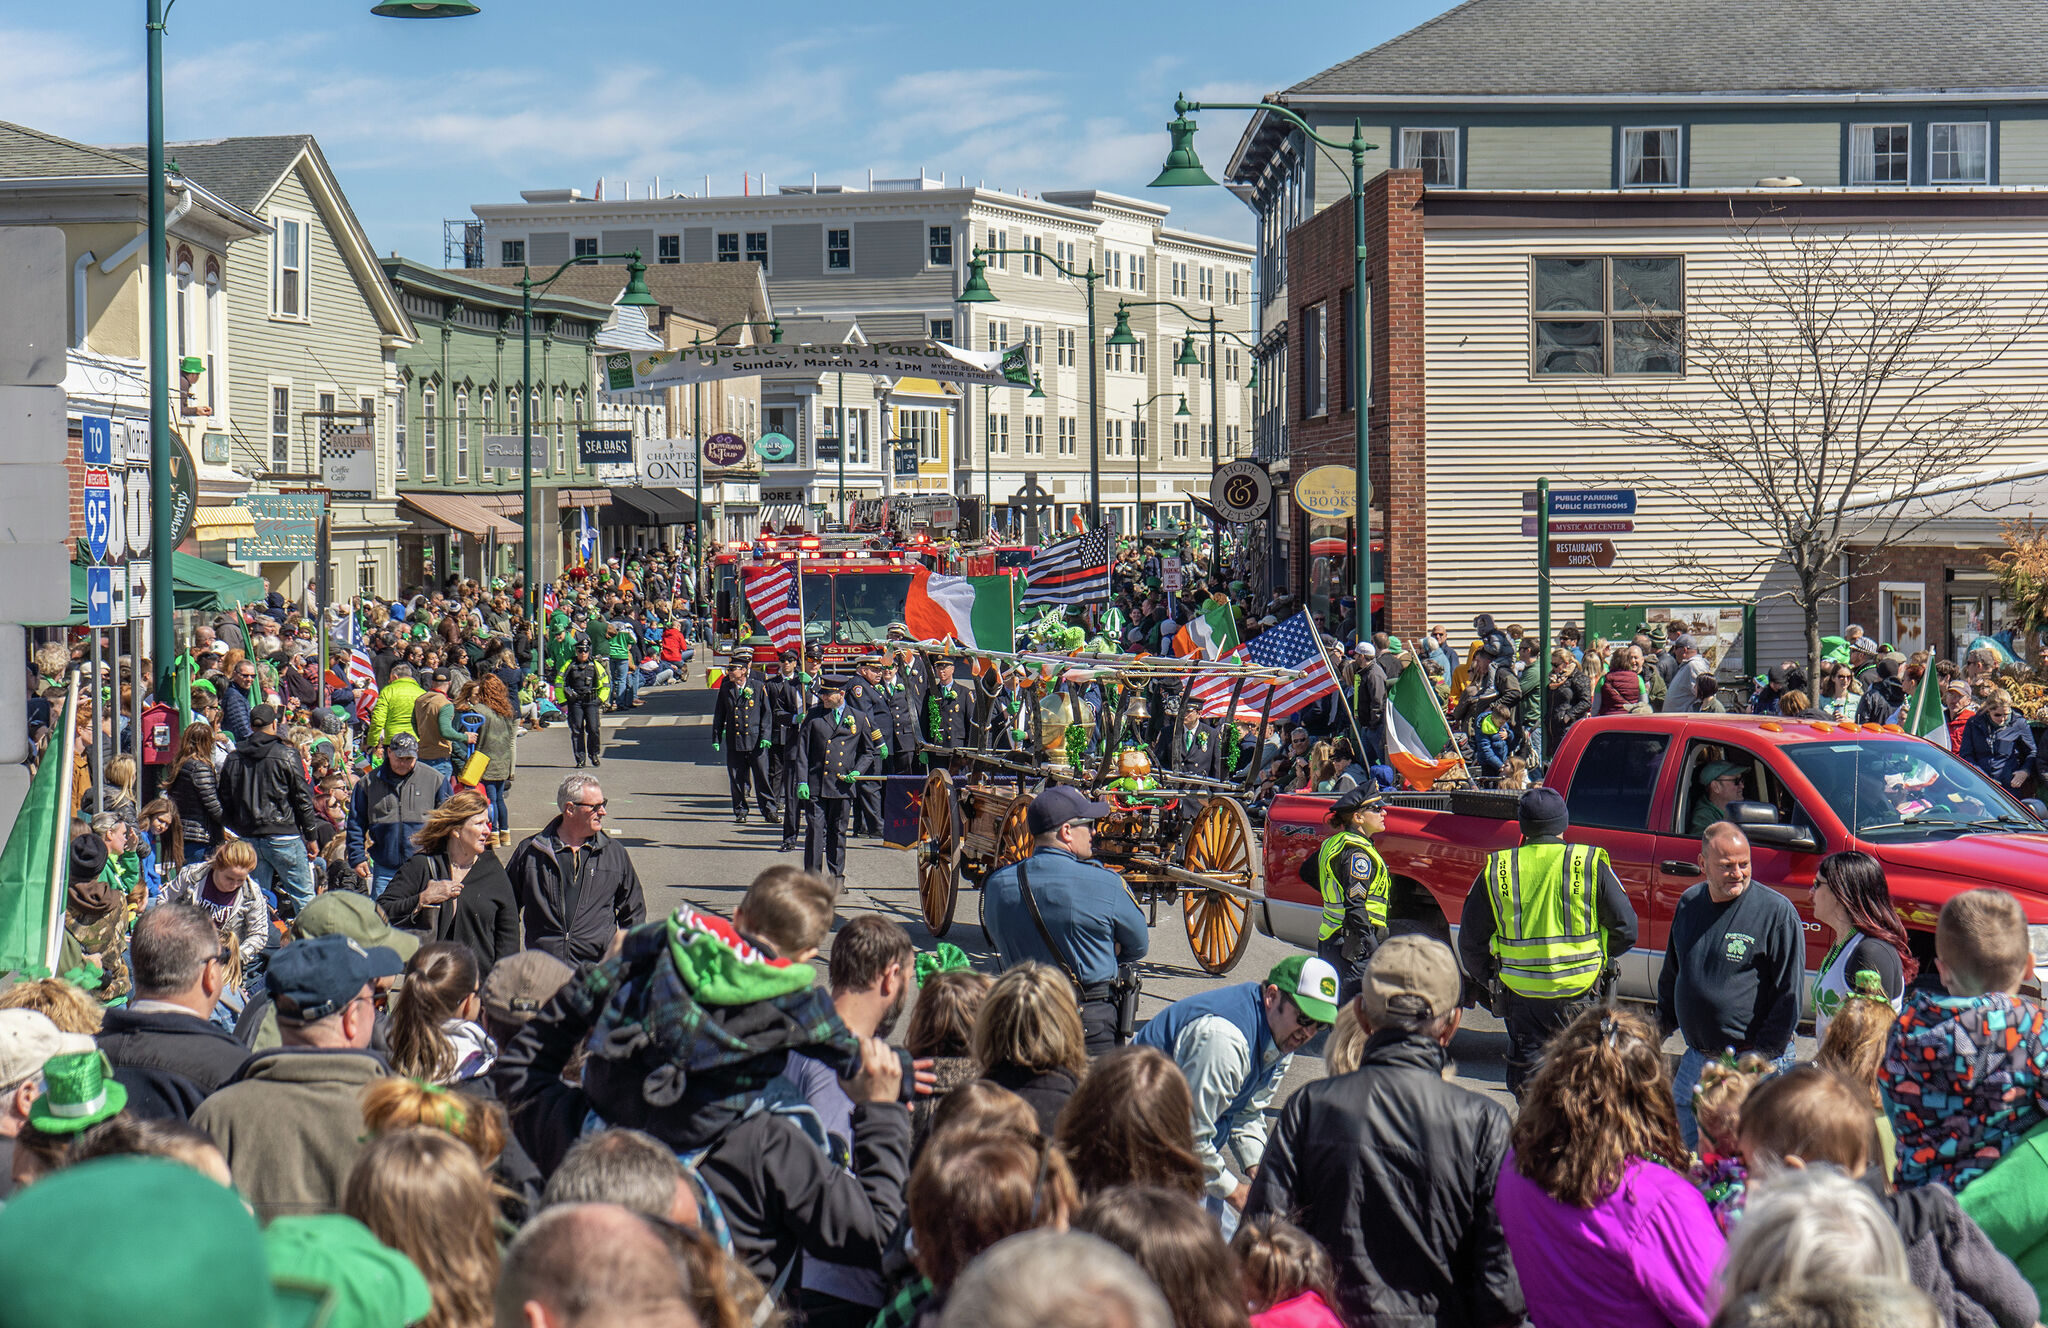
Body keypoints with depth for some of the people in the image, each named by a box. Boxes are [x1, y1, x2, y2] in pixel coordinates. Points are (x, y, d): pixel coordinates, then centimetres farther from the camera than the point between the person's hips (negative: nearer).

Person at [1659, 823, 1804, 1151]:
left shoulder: (1776, 911, -10)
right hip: (1696, 1059, 6)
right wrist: (1660, 1029, 18)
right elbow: (1671, 976, 23)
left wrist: (1761, 1058, -13)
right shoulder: (1688, 904, 8)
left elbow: (1789, 995, -10)